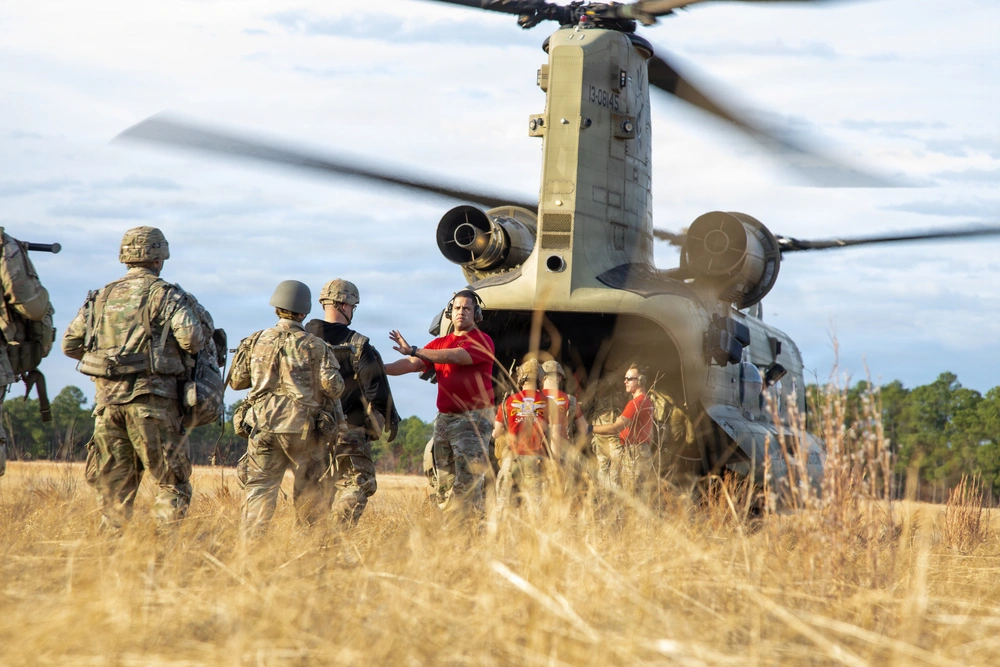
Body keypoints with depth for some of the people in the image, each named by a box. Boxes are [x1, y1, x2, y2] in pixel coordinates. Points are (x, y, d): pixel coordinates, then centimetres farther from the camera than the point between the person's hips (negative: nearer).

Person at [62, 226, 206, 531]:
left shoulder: (101, 296, 15)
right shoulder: (165, 294, -2)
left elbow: (70, 343, 14)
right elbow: (191, 338, -14)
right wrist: (204, 334, 8)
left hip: (107, 397, 5)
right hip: (150, 397, -5)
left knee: (113, 484, 10)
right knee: (173, 483, 0)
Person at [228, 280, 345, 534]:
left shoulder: (255, 342, 5)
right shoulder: (315, 346, -3)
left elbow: (235, 381, 12)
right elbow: (333, 386, -12)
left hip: (262, 427, 2)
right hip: (303, 428, -2)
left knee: (259, 490, 4)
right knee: (308, 492, 9)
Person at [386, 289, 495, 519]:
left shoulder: (482, 341, -3)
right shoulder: (439, 343, 17)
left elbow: (455, 356, -19)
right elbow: (412, 364, 6)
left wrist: (414, 351, -24)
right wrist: (381, 369, -12)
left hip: (474, 418, -7)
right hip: (444, 418, 7)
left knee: (467, 482, -13)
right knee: (444, 483, 6)